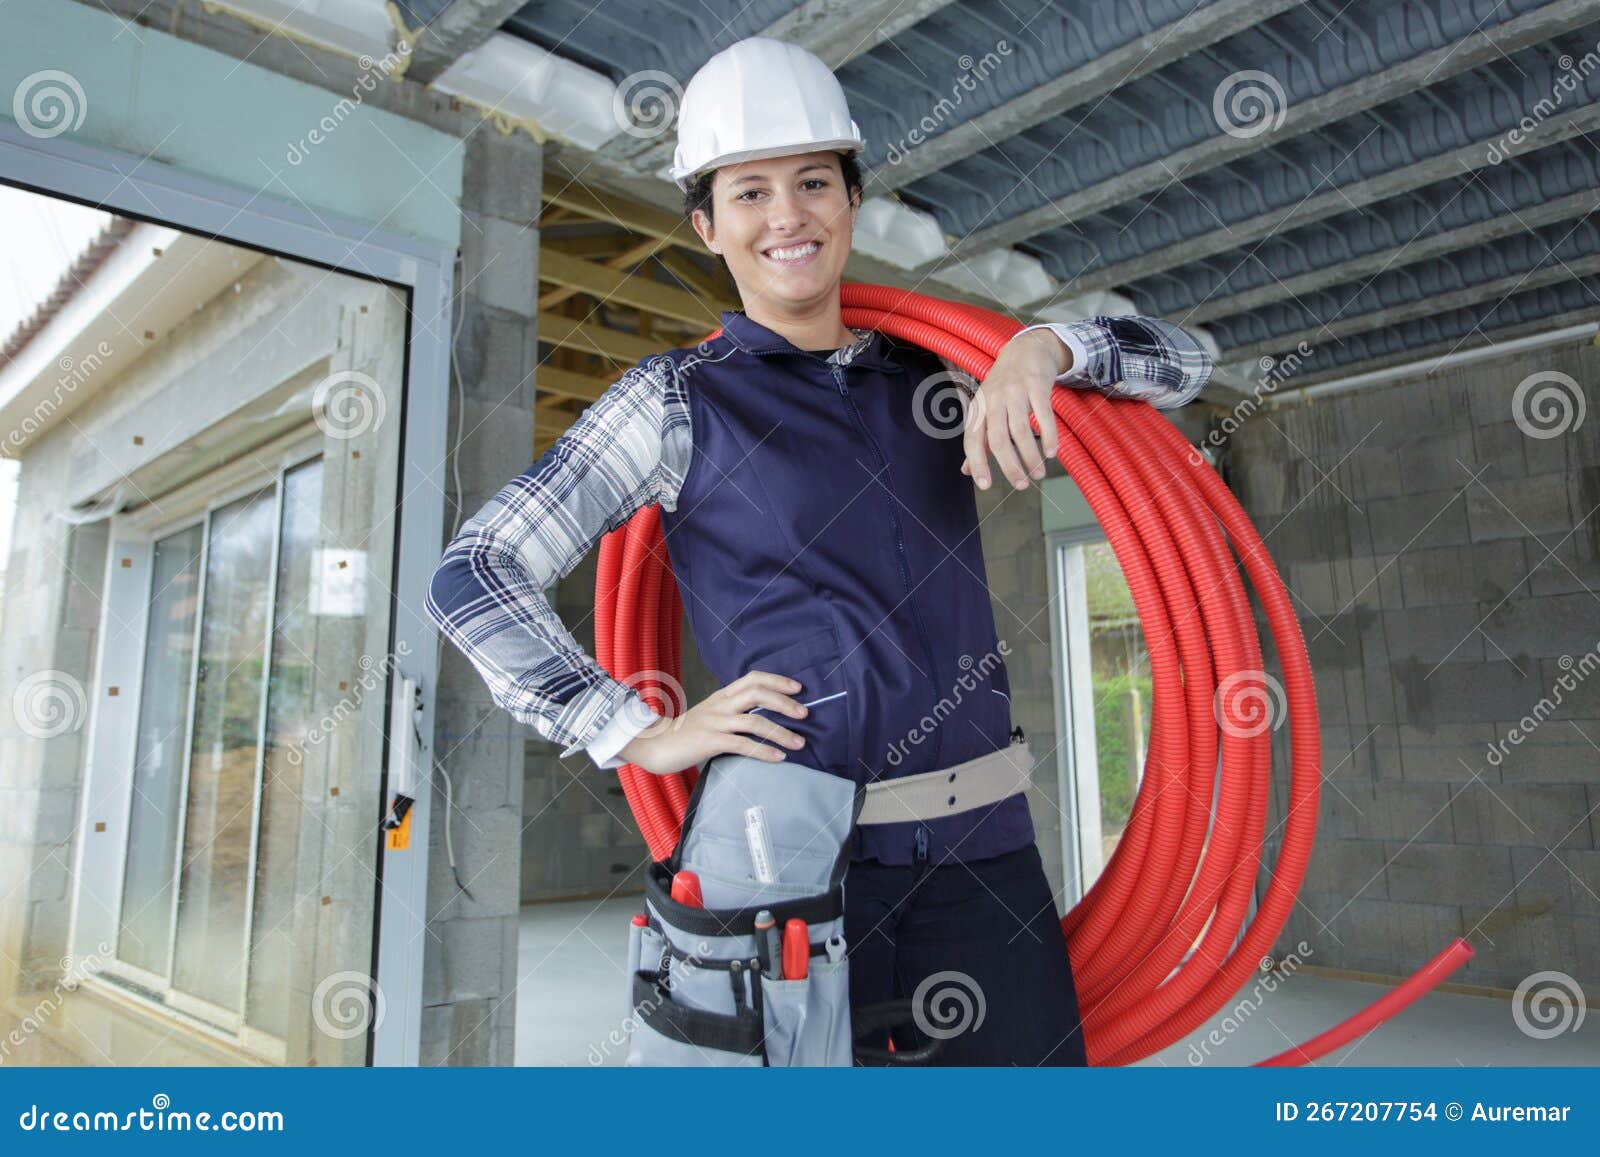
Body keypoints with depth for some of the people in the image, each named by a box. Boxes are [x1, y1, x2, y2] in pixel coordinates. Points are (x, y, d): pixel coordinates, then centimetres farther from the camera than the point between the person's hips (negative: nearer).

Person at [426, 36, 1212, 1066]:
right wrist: (641, 735, -8)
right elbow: (472, 577, -1)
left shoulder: (935, 382, 11)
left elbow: (1183, 362, 14)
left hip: (984, 855, 4)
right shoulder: (679, 401, 1)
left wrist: (1045, 346, -6)